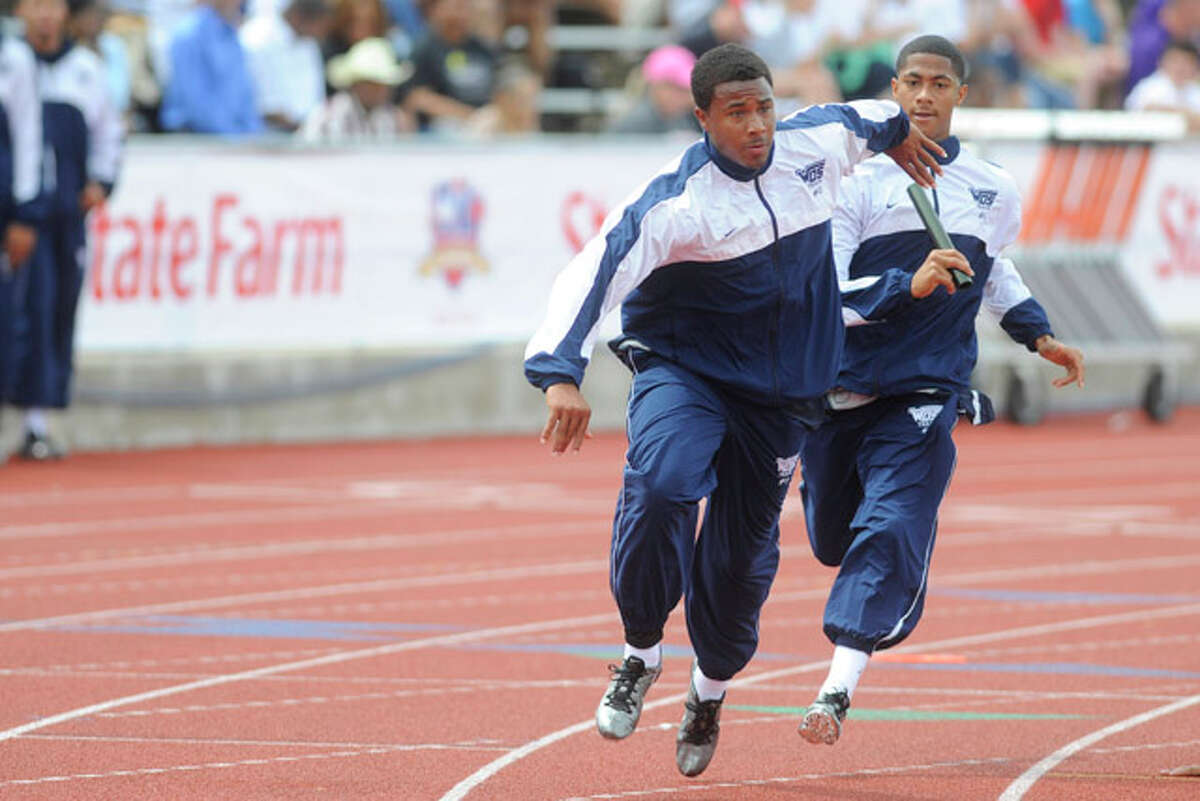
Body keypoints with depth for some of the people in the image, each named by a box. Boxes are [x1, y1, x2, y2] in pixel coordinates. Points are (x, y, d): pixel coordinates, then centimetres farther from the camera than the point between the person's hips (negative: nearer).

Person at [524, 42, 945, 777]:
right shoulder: (676, 202, -24)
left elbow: (857, 120, 18)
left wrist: (897, 129, 41)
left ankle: (710, 692, 39)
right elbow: (593, 275, -33)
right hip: (682, 367, -4)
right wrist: (561, 373, -47)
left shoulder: (819, 143, -7)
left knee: (742, 552, 9)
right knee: (660, 487, -32)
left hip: (783, 387, 4)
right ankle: (642, 655, -9)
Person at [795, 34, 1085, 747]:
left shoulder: (994, 192, 6)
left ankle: (837, 689, -22)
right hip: (838, 388, 1)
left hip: (924, 391, -1)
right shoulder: (857, 180, -7)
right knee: (834, 541, 19)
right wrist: (907, 286, -27)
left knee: (889, 532, -20)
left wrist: (1039, 334, 19)